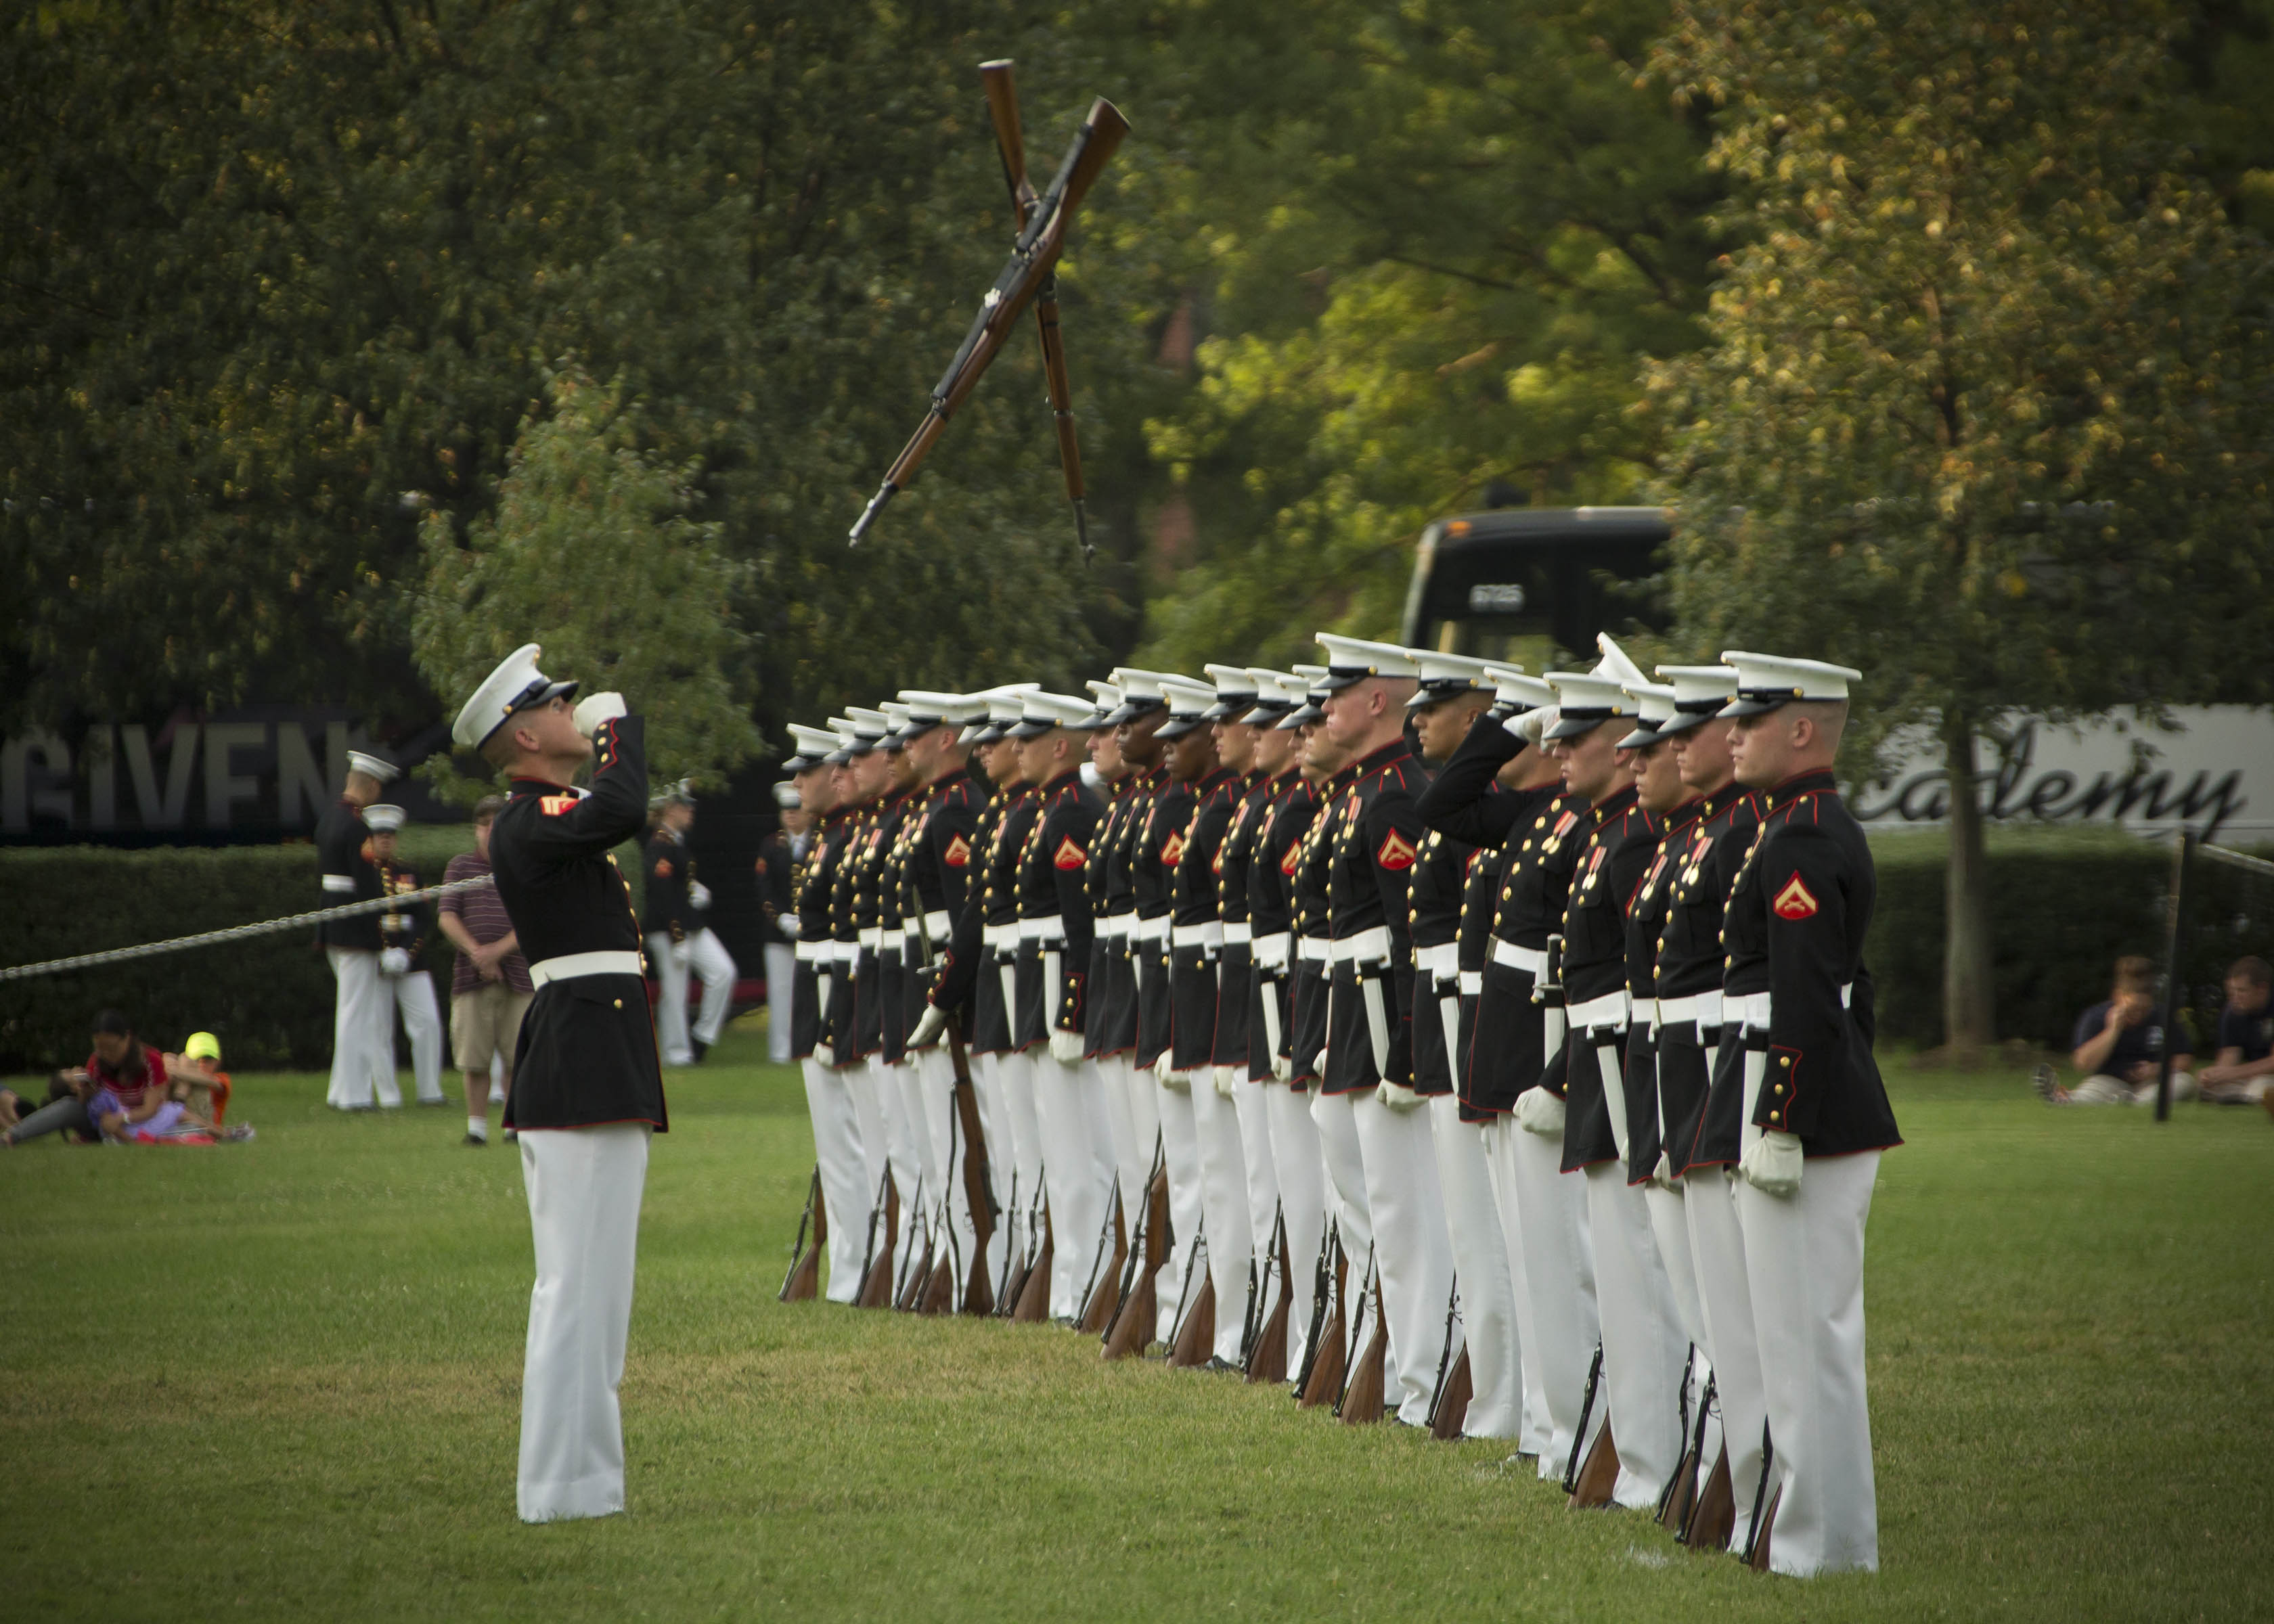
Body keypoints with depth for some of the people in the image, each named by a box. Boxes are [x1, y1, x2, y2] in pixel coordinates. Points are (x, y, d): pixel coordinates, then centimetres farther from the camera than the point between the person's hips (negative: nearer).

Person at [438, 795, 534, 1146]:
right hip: (471, 978, 1)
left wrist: (499, 950, -17)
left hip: (518, 976, -1)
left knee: (516, 1056, -2)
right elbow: (447, 916, 2)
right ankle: (477, 1126, 6)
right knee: (475, 1057, -1)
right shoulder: (461, 866, 10)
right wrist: (477, 953, -13)